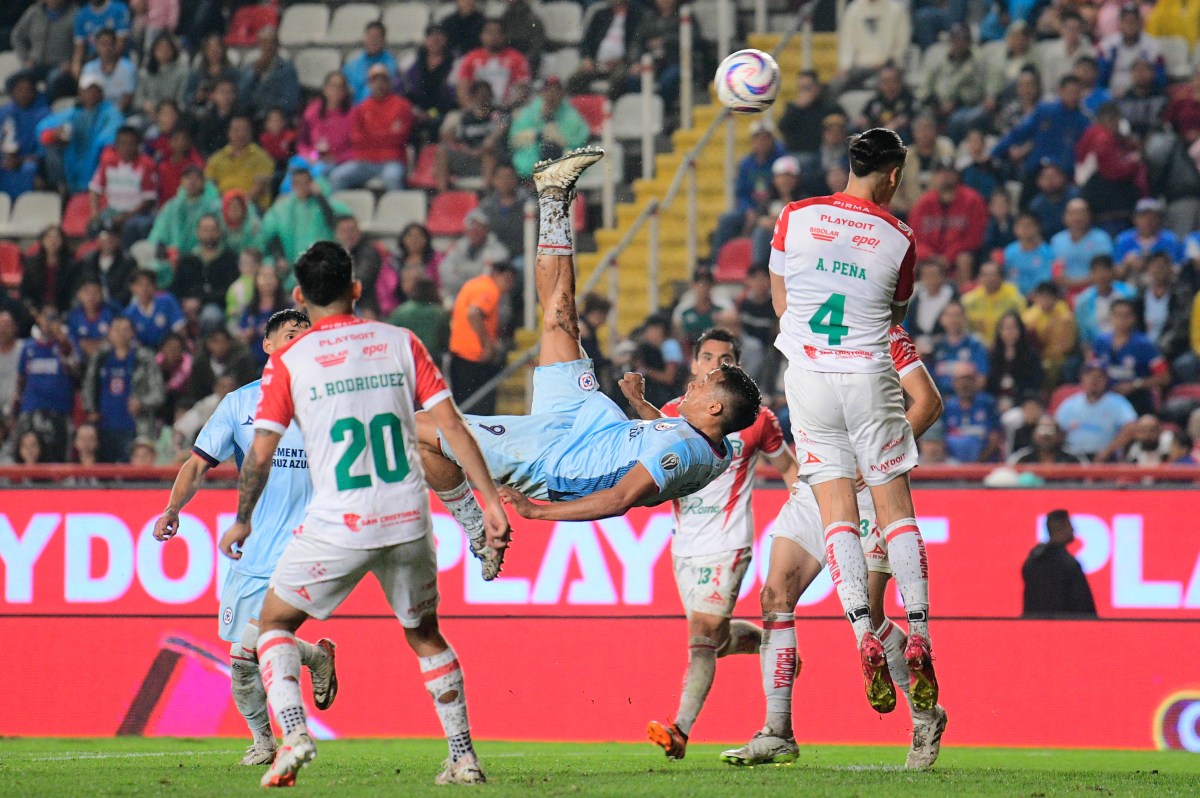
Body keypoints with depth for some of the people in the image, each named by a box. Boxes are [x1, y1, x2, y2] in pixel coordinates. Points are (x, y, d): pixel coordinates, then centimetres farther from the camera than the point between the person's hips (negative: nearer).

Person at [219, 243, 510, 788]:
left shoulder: (287, 361, -1)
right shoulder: (401, 343, 6)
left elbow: (260, 455, -2)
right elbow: (452, 425, 0)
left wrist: (242, 522, 12)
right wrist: (490, 500, 2)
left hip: (337, 527, -3)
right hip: (410, 520, 3)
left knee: (274, 624, 15)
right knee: (425, 636, 23)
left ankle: (293, 733, -7)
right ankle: (464, 757, 19)